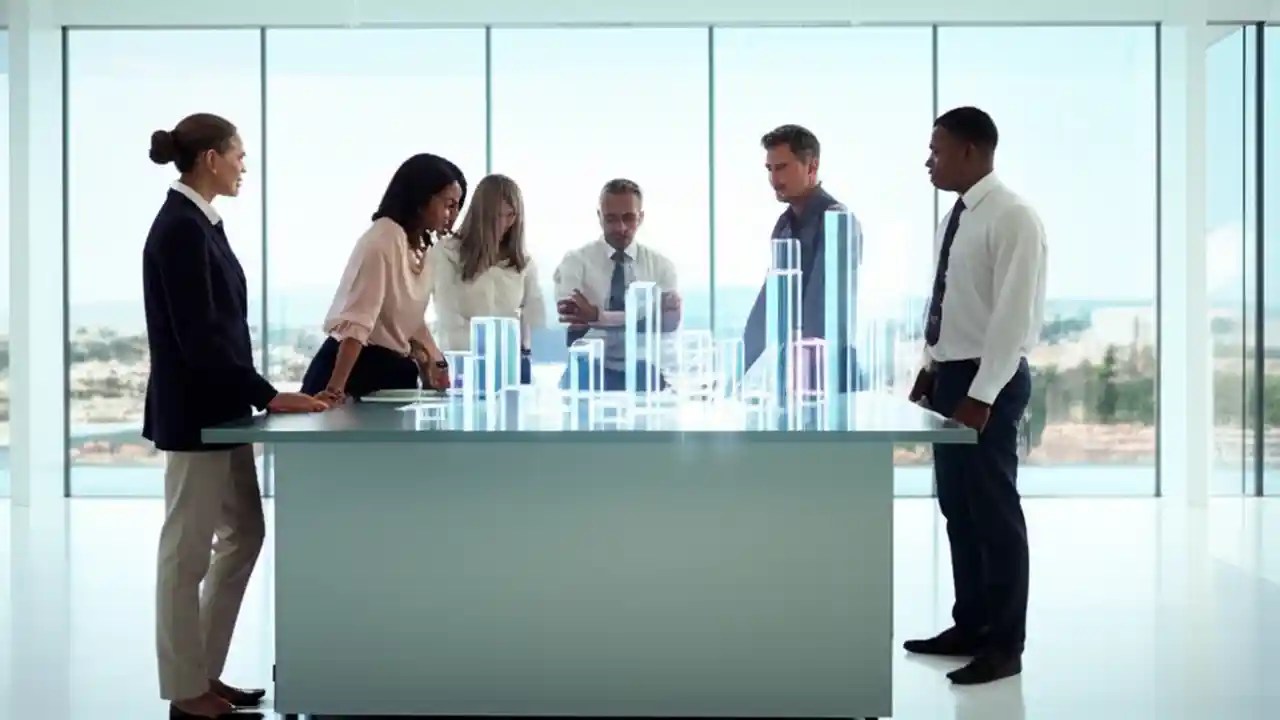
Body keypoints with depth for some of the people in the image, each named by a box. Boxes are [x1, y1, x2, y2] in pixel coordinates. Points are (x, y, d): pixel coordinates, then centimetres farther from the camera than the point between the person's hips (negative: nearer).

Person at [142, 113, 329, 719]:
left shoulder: (197, 222, 12)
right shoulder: (181, 228, -18)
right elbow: (198, 336, -22)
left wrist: (257, 396, 15)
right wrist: (268, 396, -19)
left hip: (216, 409, 10)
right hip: (193, 413, -10)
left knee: (243, 534, 15)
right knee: (188, 551, 1)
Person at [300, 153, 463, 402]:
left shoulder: (419, 246, 10)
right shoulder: (383, 240, -18)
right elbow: (356, 322, -26)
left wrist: (436, 368, 8)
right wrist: (336, 388, -31)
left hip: (393, 370, 9)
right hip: (360, 368, -9)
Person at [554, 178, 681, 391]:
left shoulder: (661, 265, 6)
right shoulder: (576, 261, 1)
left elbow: (670, 319, -11)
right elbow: (573, 319, -16)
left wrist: (598, 316, -23)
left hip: (643, 374, 2)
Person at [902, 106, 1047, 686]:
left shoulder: (1012, 219, -15)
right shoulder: (955, 218, 12)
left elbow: (1014, 315, -20)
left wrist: (982, 395, -22)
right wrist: (929, 372, 13)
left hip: (989, 382, -9)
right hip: (950, 374, 9)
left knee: (994, 510, 0)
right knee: (958, 508, 15)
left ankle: (1004, 645, 11)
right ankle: (970, 626, 27)